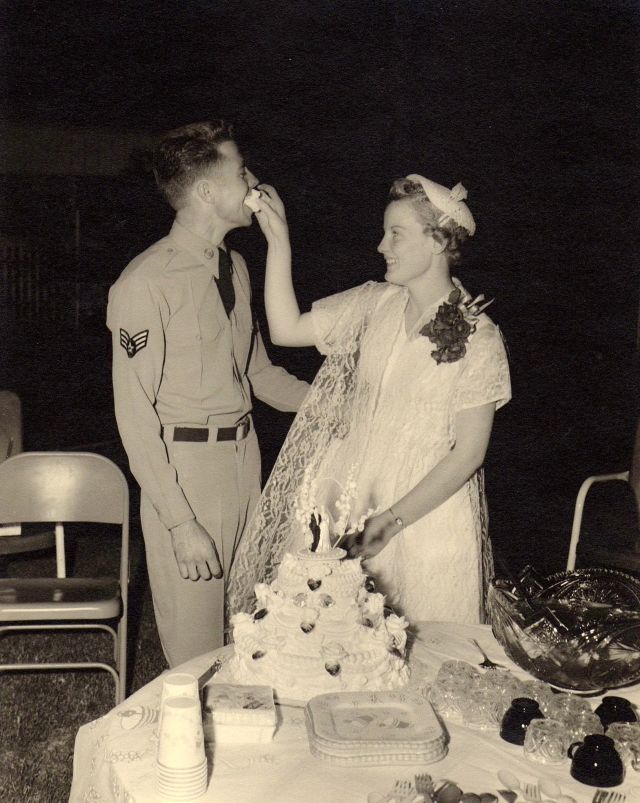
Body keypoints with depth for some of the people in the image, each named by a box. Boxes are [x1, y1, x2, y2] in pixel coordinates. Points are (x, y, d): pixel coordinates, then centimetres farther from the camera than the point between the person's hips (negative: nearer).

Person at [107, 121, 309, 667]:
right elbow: (135, 414, -15)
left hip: (245, 453, 7)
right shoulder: (145, 284, -16)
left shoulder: (234, 266, 8)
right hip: (184, 464, -7)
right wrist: (180, 521, -17)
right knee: (196, 642, 4)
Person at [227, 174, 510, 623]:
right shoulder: (374, 304, 3)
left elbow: (469, 453, -11)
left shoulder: (479, 339, -11)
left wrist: (392, 519, -17)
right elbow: (286, 329, 4)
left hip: (423, 510, -4)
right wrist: (279, 242, -2)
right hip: (343, 499, 4)